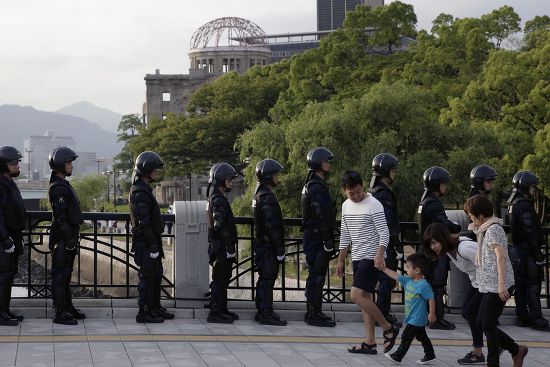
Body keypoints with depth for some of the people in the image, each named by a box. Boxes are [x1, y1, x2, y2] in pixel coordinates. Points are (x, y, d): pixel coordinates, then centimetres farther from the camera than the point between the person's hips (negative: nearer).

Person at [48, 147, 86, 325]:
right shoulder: (58, 188, -18)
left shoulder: (63, 185, 15)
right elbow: (60, 217, -22)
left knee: (66, 274, 17)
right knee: (60, 275, -6)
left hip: (68, 238, 10)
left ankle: (68, 307, 26)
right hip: (63, 238, -10)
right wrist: (69, 239, -22)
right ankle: (60, 314, -3)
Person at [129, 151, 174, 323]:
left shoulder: (145, 189, 15)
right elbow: (143, 222, -23)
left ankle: (155, 308, 26)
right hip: (146, 244, -10)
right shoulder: (140, 193, -19)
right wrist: (153, 245, -21)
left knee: (156, 275, 17)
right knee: (147, 277, -4)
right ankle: (144, 312, 2)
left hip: (151, 241, 10)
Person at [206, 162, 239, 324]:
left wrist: (231, 247, 22)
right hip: (222, 248, -10)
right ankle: (215, 313, -2)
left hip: (220, 248, 10)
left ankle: (222, 310, 24)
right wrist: (230, 248, -20)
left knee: (223, 280, 16)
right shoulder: (218, 200, -17)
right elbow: (220, 227, -23)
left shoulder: (216, 198, 16)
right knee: (219, 281, -6)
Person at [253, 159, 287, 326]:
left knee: (265, 279, 15)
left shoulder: (259, 194, 14)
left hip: (261, 243, 10)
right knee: (268, 279, -6)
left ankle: (263, 311, 22)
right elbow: (272, 226, -22)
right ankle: (266, 314, -3)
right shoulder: (267, 197, -19)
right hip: (268, 246, -10)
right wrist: (280, 250, -18)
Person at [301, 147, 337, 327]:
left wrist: (328, 239, 23)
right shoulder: (316, 187, -17)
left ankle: (314, 312, 22)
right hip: (317, 237, -11)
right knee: (317, 275, -6)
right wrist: (328, 241, -20)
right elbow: (321, 216, -21)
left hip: (313, 236, 11)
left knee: (316, 275, 15)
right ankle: (314, 314, -3)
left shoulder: (313, 184, 17)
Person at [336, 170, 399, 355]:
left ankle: (388, 328, -4)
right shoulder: (346, 206, 12)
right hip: (357, 258, 8)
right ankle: (369, 343, 11)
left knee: (356, 295, -16)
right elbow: (345, 235, 20)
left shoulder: (374, 205, -11)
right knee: (365, 298, 8)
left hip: (371, 258, -8)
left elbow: (384, 232, -14)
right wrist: (341, 260, 20)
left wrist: (379, 255, -27)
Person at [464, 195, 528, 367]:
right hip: (490, 285, 10)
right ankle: (516, 350, 19)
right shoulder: (486, 229, 17)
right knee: (481, 321, 12)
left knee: (488, 325, -4)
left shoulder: (493, 230, -14)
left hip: (497, 287, -10)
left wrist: (501, 284, -29)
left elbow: (501, 256, -23)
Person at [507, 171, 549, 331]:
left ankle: (522, 317, 18)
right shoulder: (524, 206, -18)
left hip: (518, 250, 10)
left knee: (521, 285, 13)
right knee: (533, 286, -7)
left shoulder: (513, 204, 13)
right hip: (528, 251, -10)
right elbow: (530, 232, -22)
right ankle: (536, 319, -7)